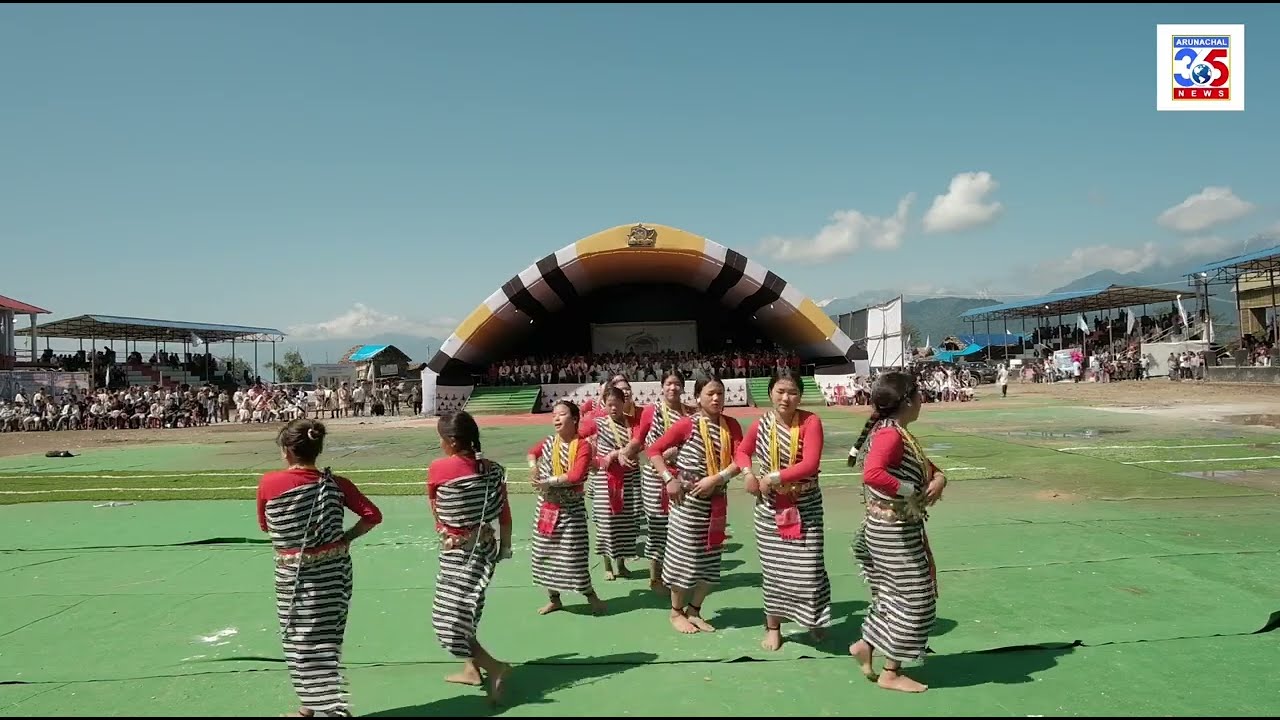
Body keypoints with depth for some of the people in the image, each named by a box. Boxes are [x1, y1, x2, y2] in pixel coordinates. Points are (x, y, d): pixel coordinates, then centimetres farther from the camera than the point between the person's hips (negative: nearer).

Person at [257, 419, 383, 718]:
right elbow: (373, 515, -7)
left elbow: (265, 526, 4)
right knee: (325, 639, 17)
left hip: (294, 577, -4)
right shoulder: (335, 484, -5)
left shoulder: (269, 483, -12)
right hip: (334, 570, 4)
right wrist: (346, 537, 4)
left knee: (303, 643, 6)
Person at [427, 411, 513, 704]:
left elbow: (435, 509, 2)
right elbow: (505, 514, 2)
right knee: (464, 609, 23)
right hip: (484, 546, 7)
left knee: (448, 619, 1)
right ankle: (472, 669, 33)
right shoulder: (492, 469, -4)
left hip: (458, 552, -7)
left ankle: (494, 666, -6)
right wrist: (505, 545, 15)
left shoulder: (438, 468, -16)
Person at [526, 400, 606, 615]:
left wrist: (549, 482, -21)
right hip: (546, 508, 6)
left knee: (575, 554, -3)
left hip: (571, 510, -5)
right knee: (545, 553, 11)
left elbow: (576, 476, -27)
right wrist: (533, 465, 1)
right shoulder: (548, 442, 2)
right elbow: (532, 452, 23)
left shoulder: (583, 446, -15)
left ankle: (590, 595, 19)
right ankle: (554, 599, 28)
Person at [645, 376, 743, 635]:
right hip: (688, 500, -5)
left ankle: (694, 610, 27)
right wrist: (669, 479, -17)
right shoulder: (687, 424, -11)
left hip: (716, 501, 5)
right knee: (684, 556, 3)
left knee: (711, 559, 10)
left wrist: (716, 479, -19)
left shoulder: (731, 425, 2)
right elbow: (654, 450, -9)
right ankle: (676, 612, 21)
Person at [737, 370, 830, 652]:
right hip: (770, 506, 3)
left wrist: (774, 478, -21)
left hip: (806, 505, -2)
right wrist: (748, 473, -5)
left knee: (809, 565, -2)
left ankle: (814, 618, 26)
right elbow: (742, 451, 15)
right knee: (773, 566, 10)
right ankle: (773, 626, 26)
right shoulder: (761, 425, -3)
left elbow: (810, 465, -21)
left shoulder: (811, 422, -13)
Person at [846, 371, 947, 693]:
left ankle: (866, 644, 29)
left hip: (899, 528, 10)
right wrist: (912, 493, -31)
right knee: (912, 598, 1)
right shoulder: (890, 434, -23)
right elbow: (872, 474, -40)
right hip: (894, 530, -10)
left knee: (897, 595, 20)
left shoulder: (899, 434, 9)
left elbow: (926, 467, 19)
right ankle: (891, 673, 13)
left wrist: (938, 479, -4)